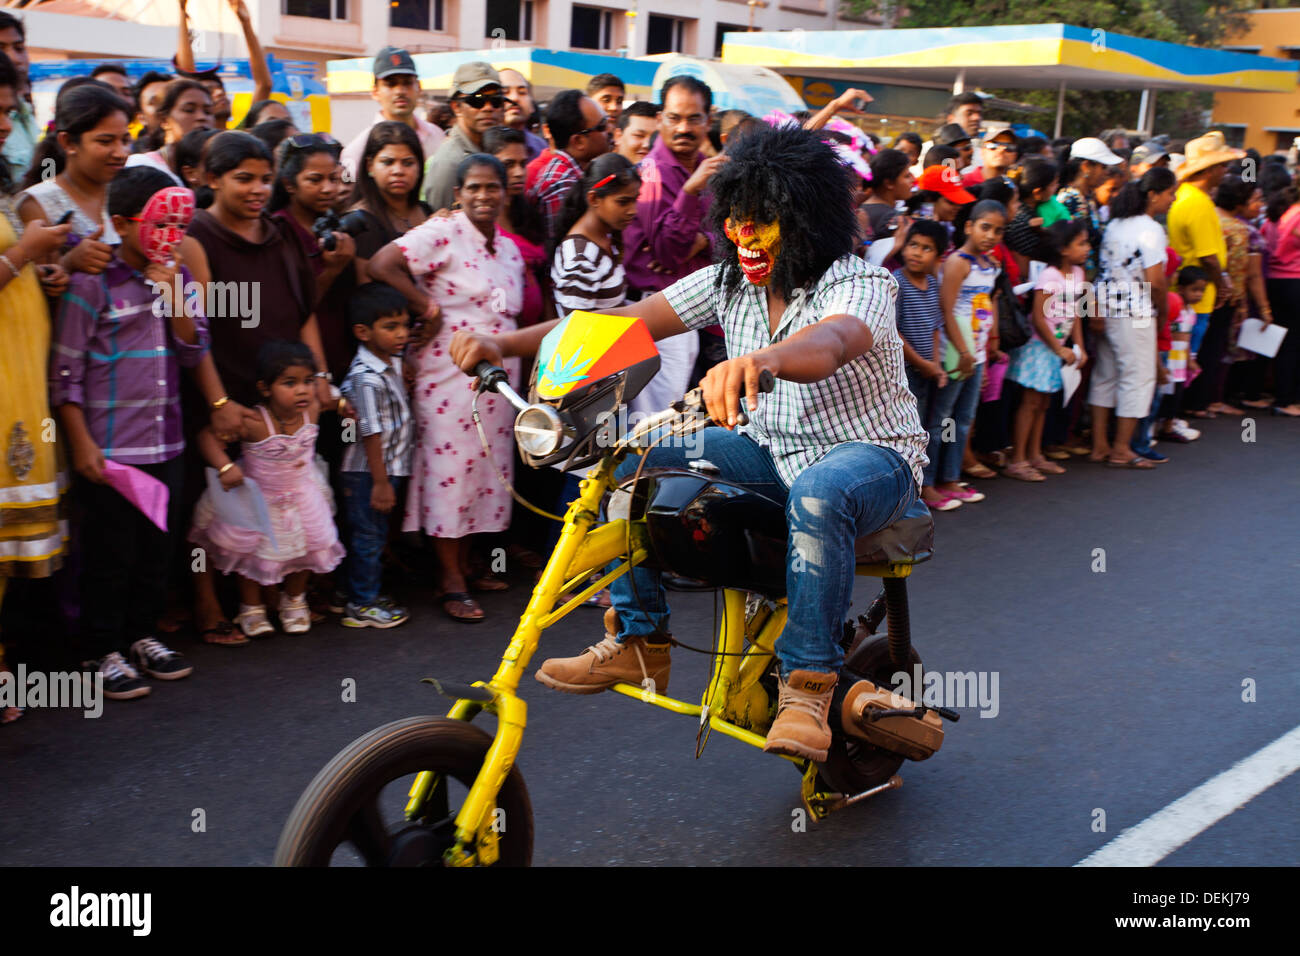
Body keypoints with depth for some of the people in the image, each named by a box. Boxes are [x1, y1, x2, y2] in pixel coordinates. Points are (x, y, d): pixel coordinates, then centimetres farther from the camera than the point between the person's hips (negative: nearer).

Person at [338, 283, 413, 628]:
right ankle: (362, 605, 12)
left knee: (372, 535, 17)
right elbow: (371, 434, -21)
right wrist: (380, 482, -19)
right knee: (368, 536, 1)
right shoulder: (367, 379, -22)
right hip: (368, 473, -9)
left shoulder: (392, 363, 7)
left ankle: (365, 594, 29)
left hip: (390, 468, 9)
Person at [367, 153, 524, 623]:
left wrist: (519, 375, 10)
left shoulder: (509, 249, 15)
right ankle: (450, 578, 3)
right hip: (451, 372, -7)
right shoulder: (442, 233, -9)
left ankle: (465, 563, 25)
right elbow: (381, 265, -21)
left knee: (487, 464, 12)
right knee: (450, 465, -4)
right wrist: (428, 307, -15)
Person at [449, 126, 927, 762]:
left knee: (817, 497, -42)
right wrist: (505, 343, -19)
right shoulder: (728, 281, -1)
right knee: (628, 456, -11)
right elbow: (624, 322, -7)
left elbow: (830, 342, -45)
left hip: (871, 453, -6)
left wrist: (762, 360, -69)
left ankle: (808, 686, -26)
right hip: (771, 450, 6)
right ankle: (639, 640, -2)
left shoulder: (858, 284, -19)